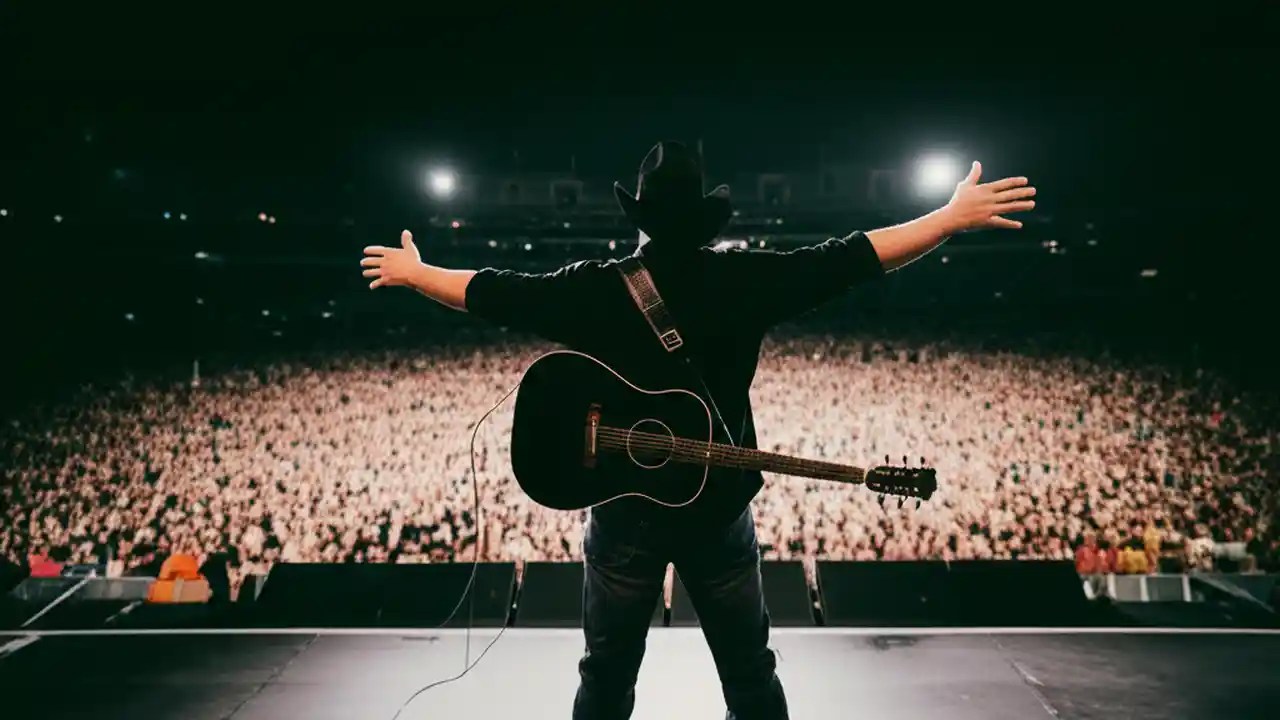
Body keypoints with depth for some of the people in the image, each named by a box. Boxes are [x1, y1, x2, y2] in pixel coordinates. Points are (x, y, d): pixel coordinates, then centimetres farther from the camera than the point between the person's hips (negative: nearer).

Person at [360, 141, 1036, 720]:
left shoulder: (595, 287, -7)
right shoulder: (743, 279, -9)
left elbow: (492, 293, 2)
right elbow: (851, 258, -6)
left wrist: (412, 270, 20)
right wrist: (955, 215, 3)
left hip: (622, 509, 1)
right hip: (717, 509, 0)